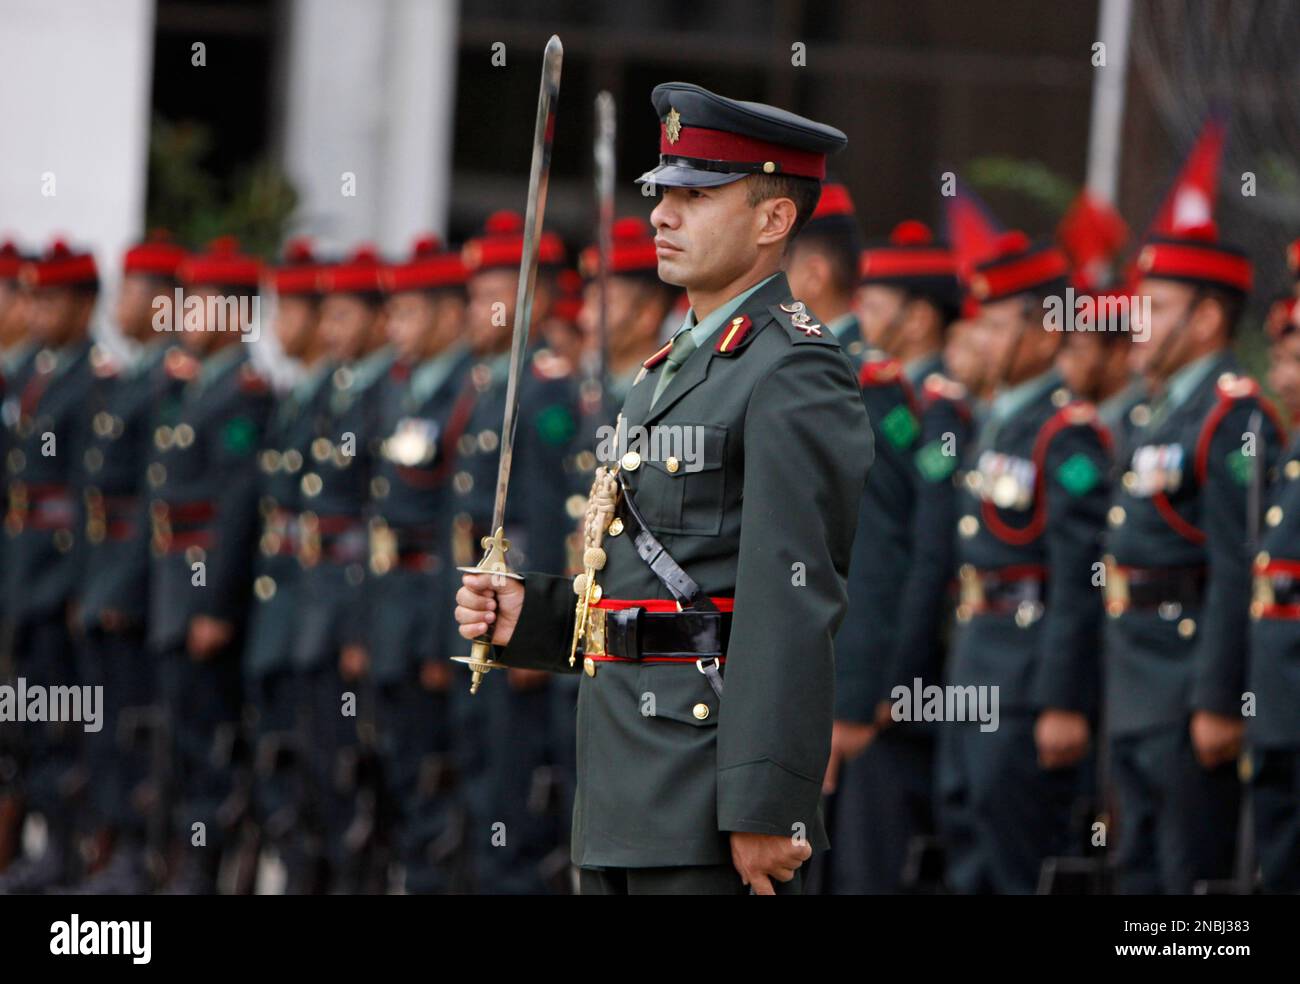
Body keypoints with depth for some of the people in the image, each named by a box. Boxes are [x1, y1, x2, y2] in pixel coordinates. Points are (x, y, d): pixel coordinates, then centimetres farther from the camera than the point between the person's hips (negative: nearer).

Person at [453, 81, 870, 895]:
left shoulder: (798, 375, -11)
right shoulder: (674, 369, 20)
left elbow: (794, 604, -18)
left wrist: (764, 809, -23)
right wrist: (529, 617, 9)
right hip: (623, 799, 10)